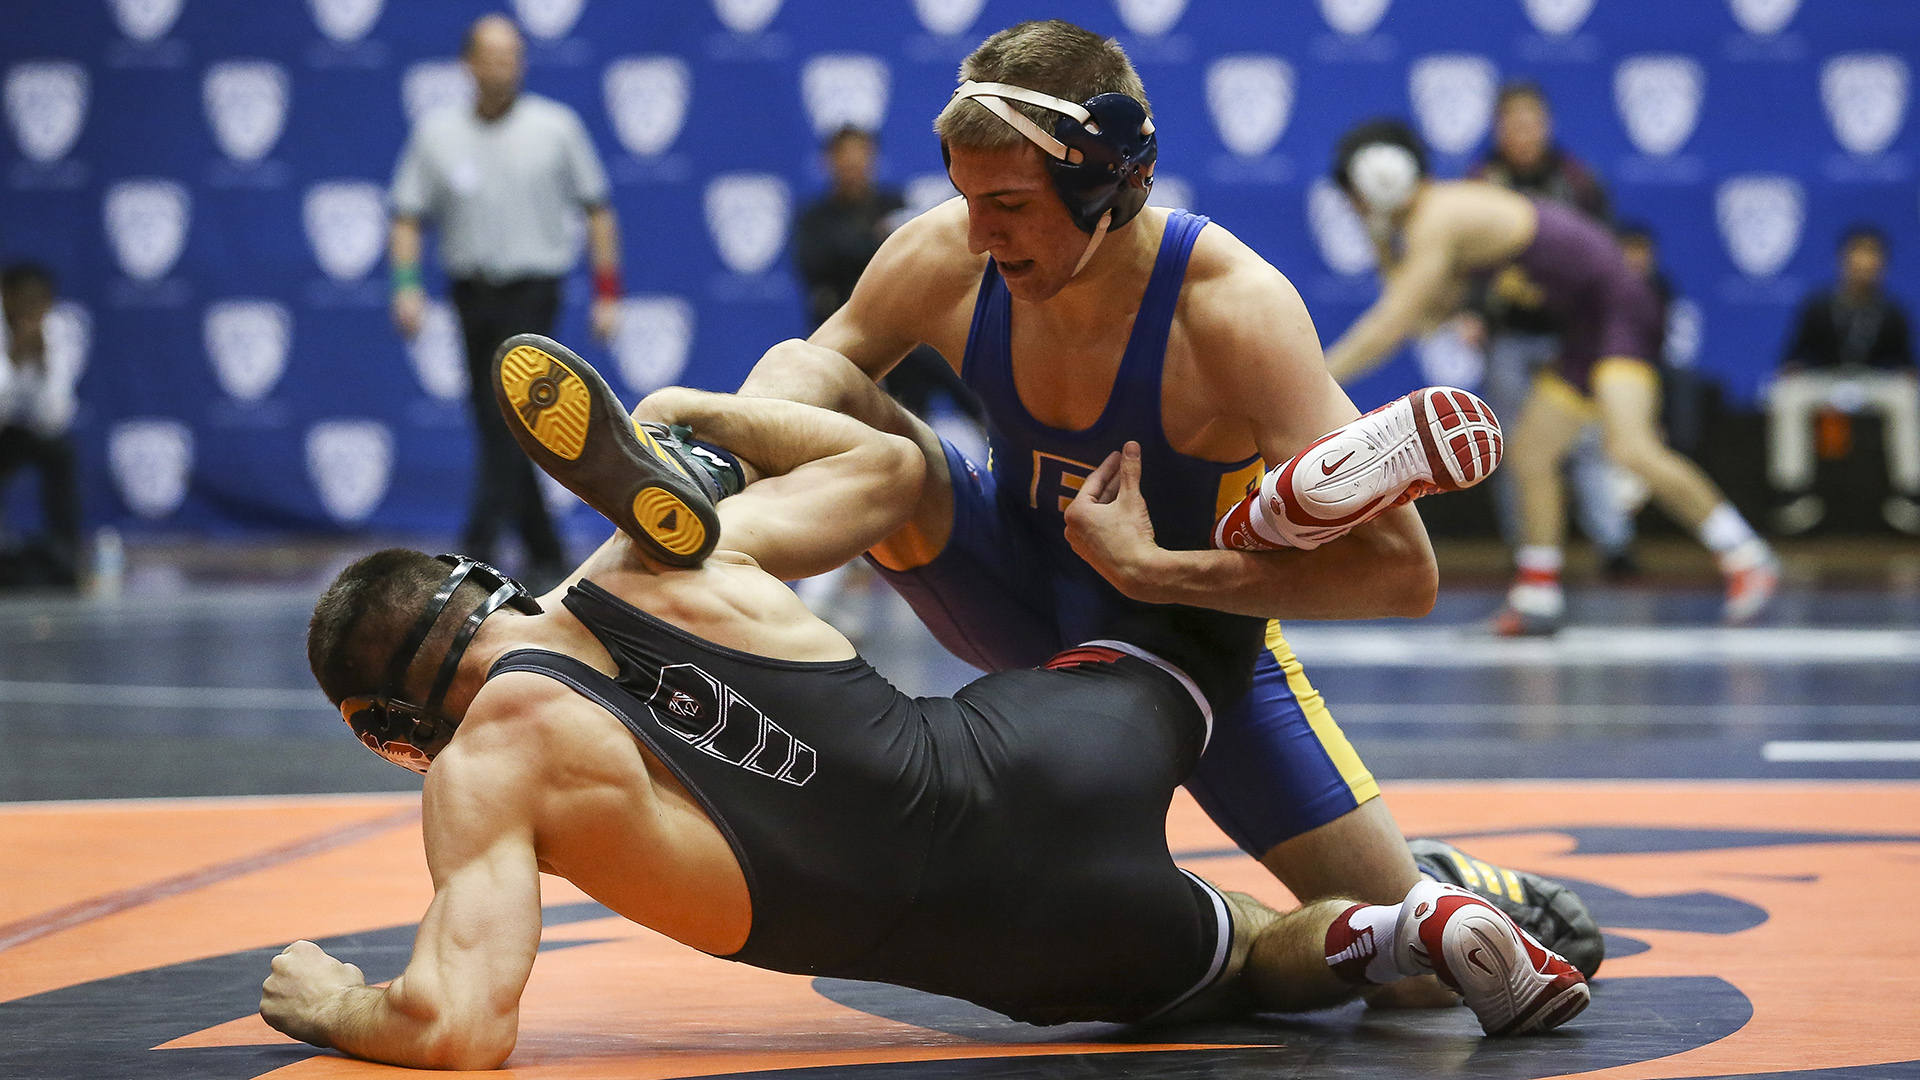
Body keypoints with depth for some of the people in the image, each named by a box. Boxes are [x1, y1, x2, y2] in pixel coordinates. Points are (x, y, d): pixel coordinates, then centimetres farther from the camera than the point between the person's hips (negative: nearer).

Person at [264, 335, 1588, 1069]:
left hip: (1042, 940, -3)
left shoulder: (485, 770, -9)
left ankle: (1397, 935, 0)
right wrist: (704, 409, 31)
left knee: (1245, 956, 28)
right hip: (1051, 760, 4)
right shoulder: (665, 563, 3)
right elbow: (889, 464, 17)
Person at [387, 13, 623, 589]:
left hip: (532, 293, -3)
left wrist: (607, 292, 1)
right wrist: (406, 284, -8)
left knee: (512, 421, -16)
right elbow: (408, 216, 7)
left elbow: (596, 209, 5)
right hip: (471, 293, 3)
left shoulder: (556, 126, -1)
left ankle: (478, 547, -20)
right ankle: (545, 553, 18)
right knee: (495, 428, 7)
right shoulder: (436, 132, 4)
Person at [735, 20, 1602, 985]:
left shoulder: (1231, 308, -34)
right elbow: (811, 365, 0)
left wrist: (1152, 568, -38)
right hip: (1019, 589, 2)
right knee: (807, 393, -25)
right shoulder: (944, 260, -22)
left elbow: (1401, 571, -36)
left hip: (1197, 630, -2)